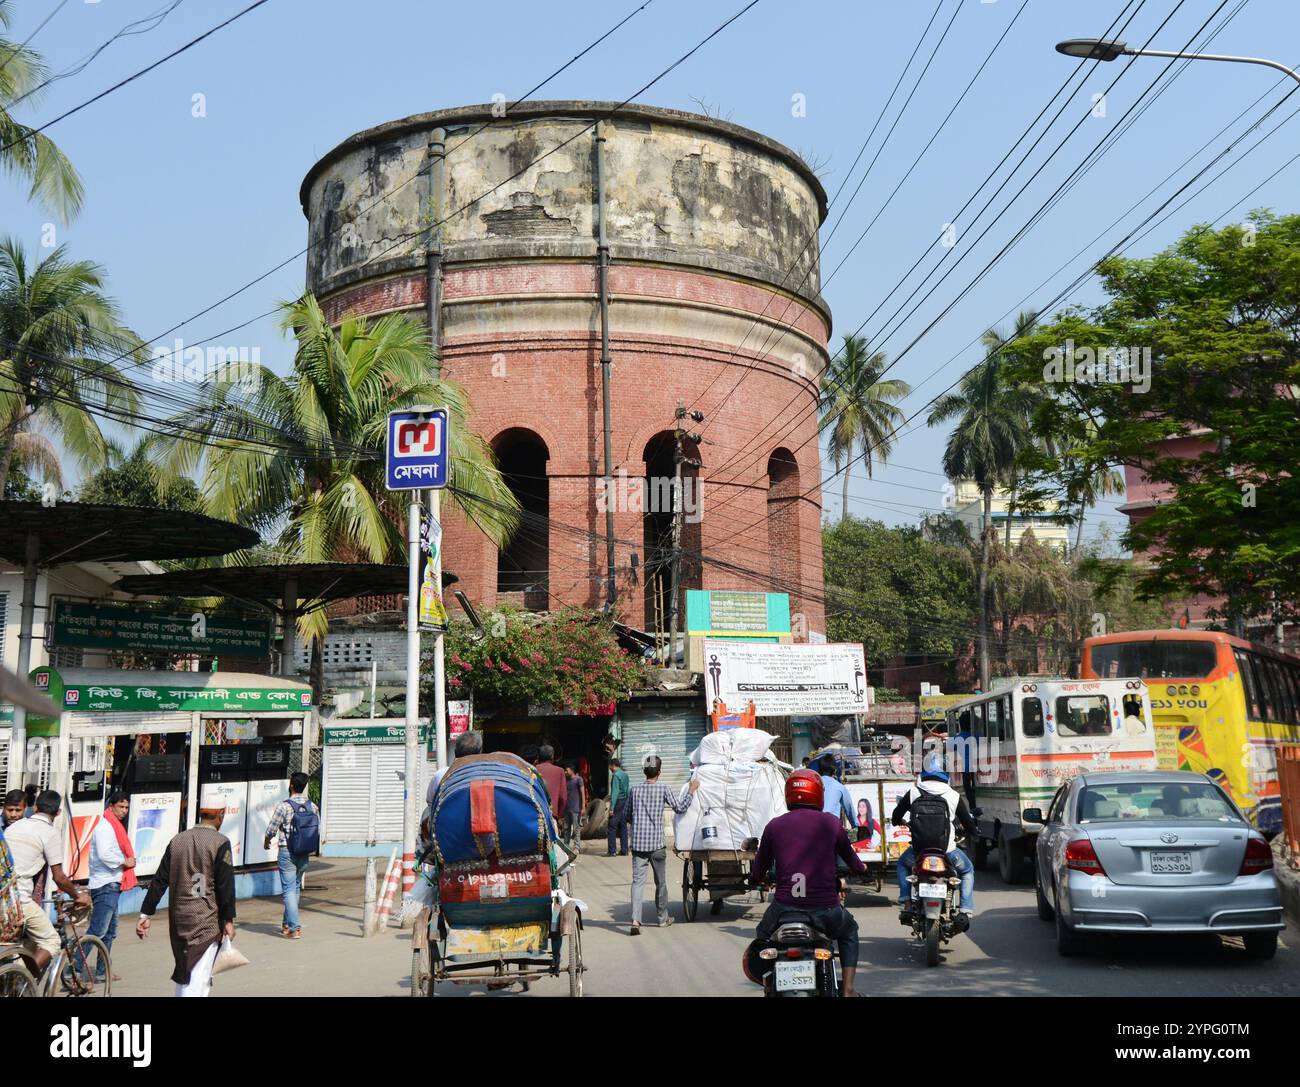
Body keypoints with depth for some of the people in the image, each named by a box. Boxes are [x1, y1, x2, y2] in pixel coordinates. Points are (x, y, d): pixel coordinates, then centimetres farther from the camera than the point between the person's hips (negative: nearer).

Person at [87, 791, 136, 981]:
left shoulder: (115, 827, 19)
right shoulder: (105, 827, -12)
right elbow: (105, 855, -24)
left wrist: (127, 862, 5)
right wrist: (125, 862, -13)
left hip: (112, 884, 11)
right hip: (105, 886, -11)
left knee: (109, 932, 15)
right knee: (97, 931, -15)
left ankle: (102, 971, 21)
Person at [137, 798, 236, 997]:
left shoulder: (177, 840, 6)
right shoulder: (220, 842, -10)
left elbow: (159, 881, 6)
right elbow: (226, 885, -12)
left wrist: (145, 914, 11)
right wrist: (228, 920, -6)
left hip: (178, 918, 6)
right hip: (206, 921, -6)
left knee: (183, 973, 20)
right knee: (199, 977, -6)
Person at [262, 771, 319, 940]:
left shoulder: (284, 806, -14)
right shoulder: (313, 807, 1)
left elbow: (271, 830, -7)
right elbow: (318, 831, 6)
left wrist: (266, 842, 14)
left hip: (287, 852, -5)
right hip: (305, 854, 5)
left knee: (289, 889, -2)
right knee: (296, 888, 18)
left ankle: (294, 928, -8)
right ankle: (287, 923, 29)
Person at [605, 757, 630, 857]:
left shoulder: (616, 775, -12)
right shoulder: (625, 774, 13)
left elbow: (615, 792, -18)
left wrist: (612, 807, -20)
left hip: (618, 801, -8)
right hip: (625, 802, 8)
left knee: (612, 827, -5)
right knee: (623, 827, 9)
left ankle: (611, 851, -7)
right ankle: (624, 850, 9)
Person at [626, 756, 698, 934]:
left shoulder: (635, 790, 4)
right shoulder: (663, 789, -5)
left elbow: (628, 817, 12)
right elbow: (680, 808, 1)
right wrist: (691, 790, 12)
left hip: (638, 843, 2)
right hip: (656, 844, -1)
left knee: (637, 881, -3)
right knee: (661, 882, 14)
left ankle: (635, 920, -18)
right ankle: (663, 918, 27)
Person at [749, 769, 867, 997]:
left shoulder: (774, 826, 3)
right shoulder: (830, 822, 1)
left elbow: (756, 875, 9)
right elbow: (850, 859, 16)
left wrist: (756, 878, 33)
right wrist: (860, 868, 40)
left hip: (784, 907, 0)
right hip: (825, 909, 0)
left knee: (763, 934, 33)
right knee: (849, 931, 33)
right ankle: (848, 989, 21)